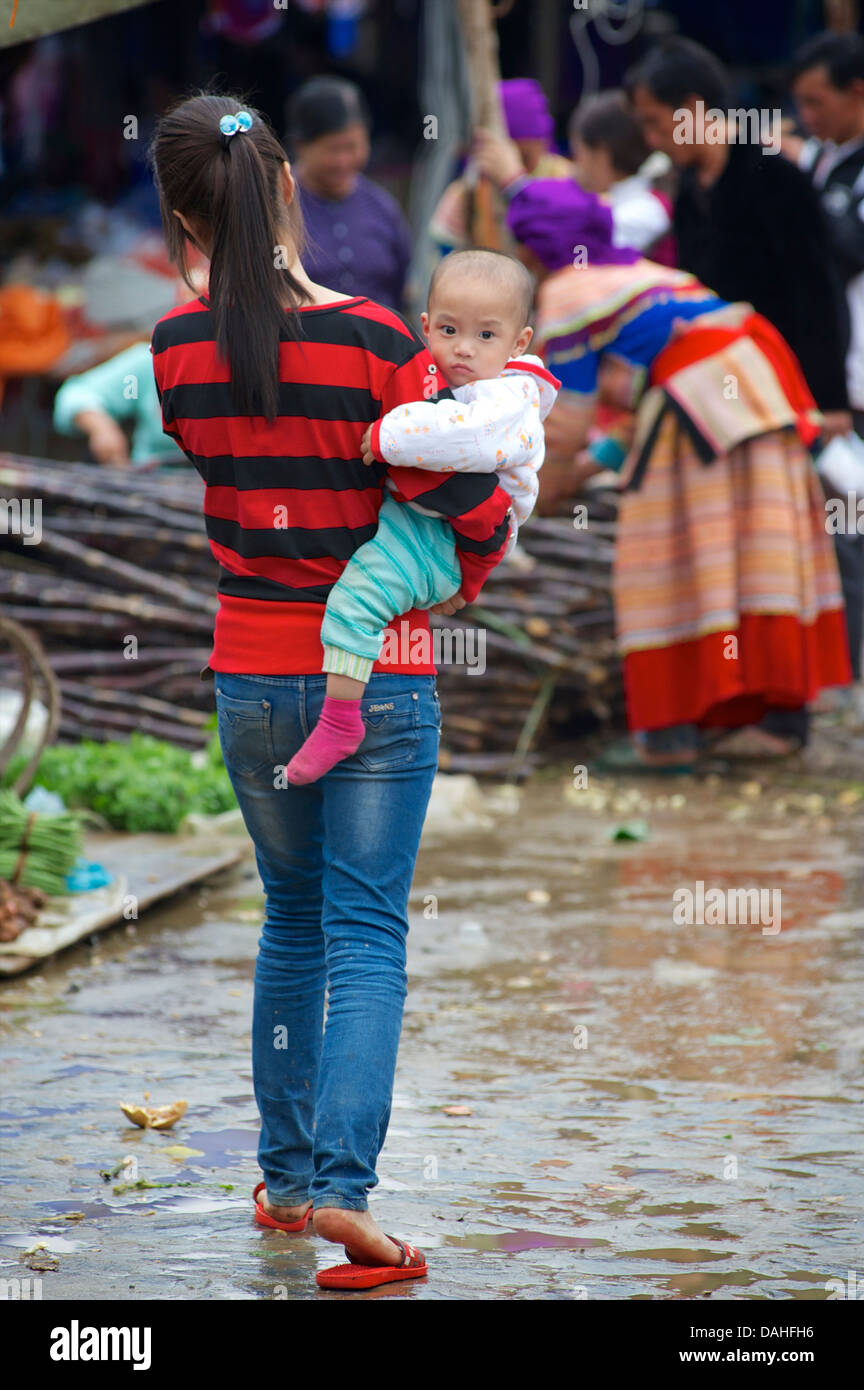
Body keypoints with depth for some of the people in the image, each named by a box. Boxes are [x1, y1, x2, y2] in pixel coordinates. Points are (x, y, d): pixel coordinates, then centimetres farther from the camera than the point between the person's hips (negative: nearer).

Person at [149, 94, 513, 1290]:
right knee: (365, 935, -1)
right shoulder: (370, 341, -16)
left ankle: (287, 1177, 24)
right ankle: (342, 1185, -15)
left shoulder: (178, 355, -5)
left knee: (293, 922, 20)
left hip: (253, 680, 4)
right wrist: (459, 582, 8)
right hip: (378, 676, -3)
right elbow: (473, 508, -13)